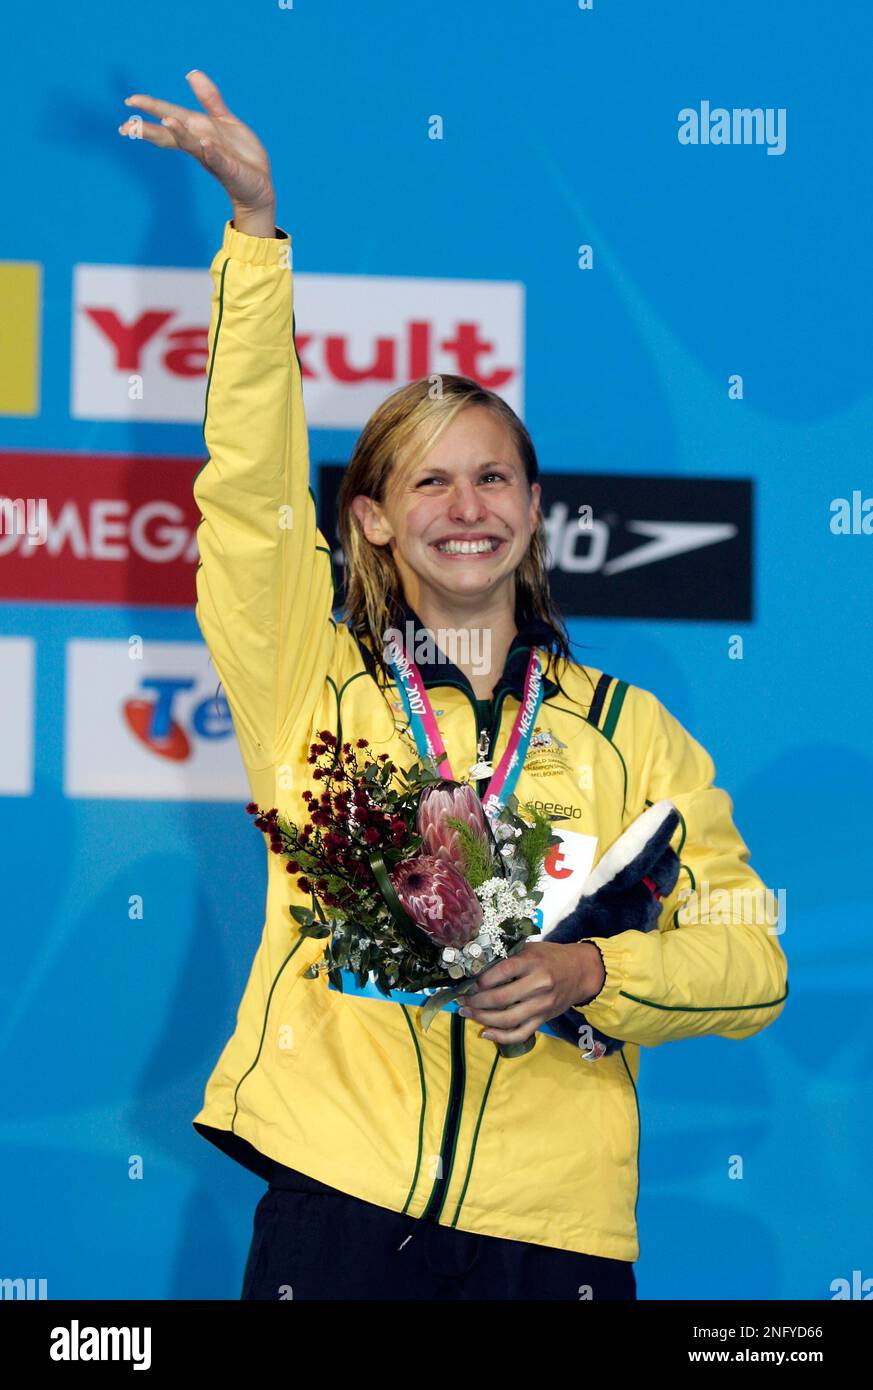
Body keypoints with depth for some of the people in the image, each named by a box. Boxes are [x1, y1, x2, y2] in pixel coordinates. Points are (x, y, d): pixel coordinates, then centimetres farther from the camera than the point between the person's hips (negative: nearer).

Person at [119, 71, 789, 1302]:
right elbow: (252, 480, -1)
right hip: (336, 1196, -1)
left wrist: (590, 974, -11)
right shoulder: (312, 681, 10)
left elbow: (752, 963, 8)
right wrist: (257, 225, -7)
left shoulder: (631, 731, 11)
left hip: (554, 1222, 1)